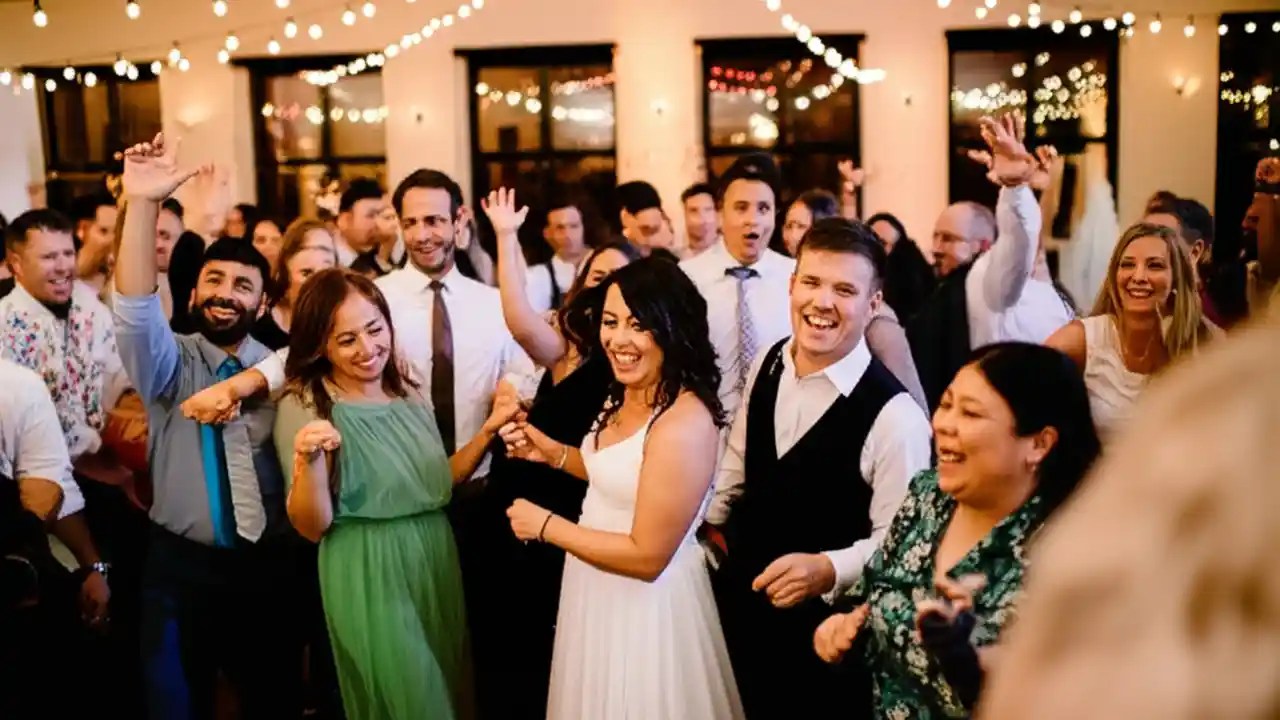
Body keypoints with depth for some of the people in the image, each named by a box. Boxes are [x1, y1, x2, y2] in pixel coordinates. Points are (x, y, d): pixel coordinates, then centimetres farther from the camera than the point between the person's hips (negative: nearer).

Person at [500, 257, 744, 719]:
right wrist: (551, 452, 1)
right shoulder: (625, 395, -1)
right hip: (600, 590, 9)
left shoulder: (684, 422, -29)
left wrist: (546, 526, -18)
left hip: (644, 603, -9)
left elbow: (647, 557, -27)